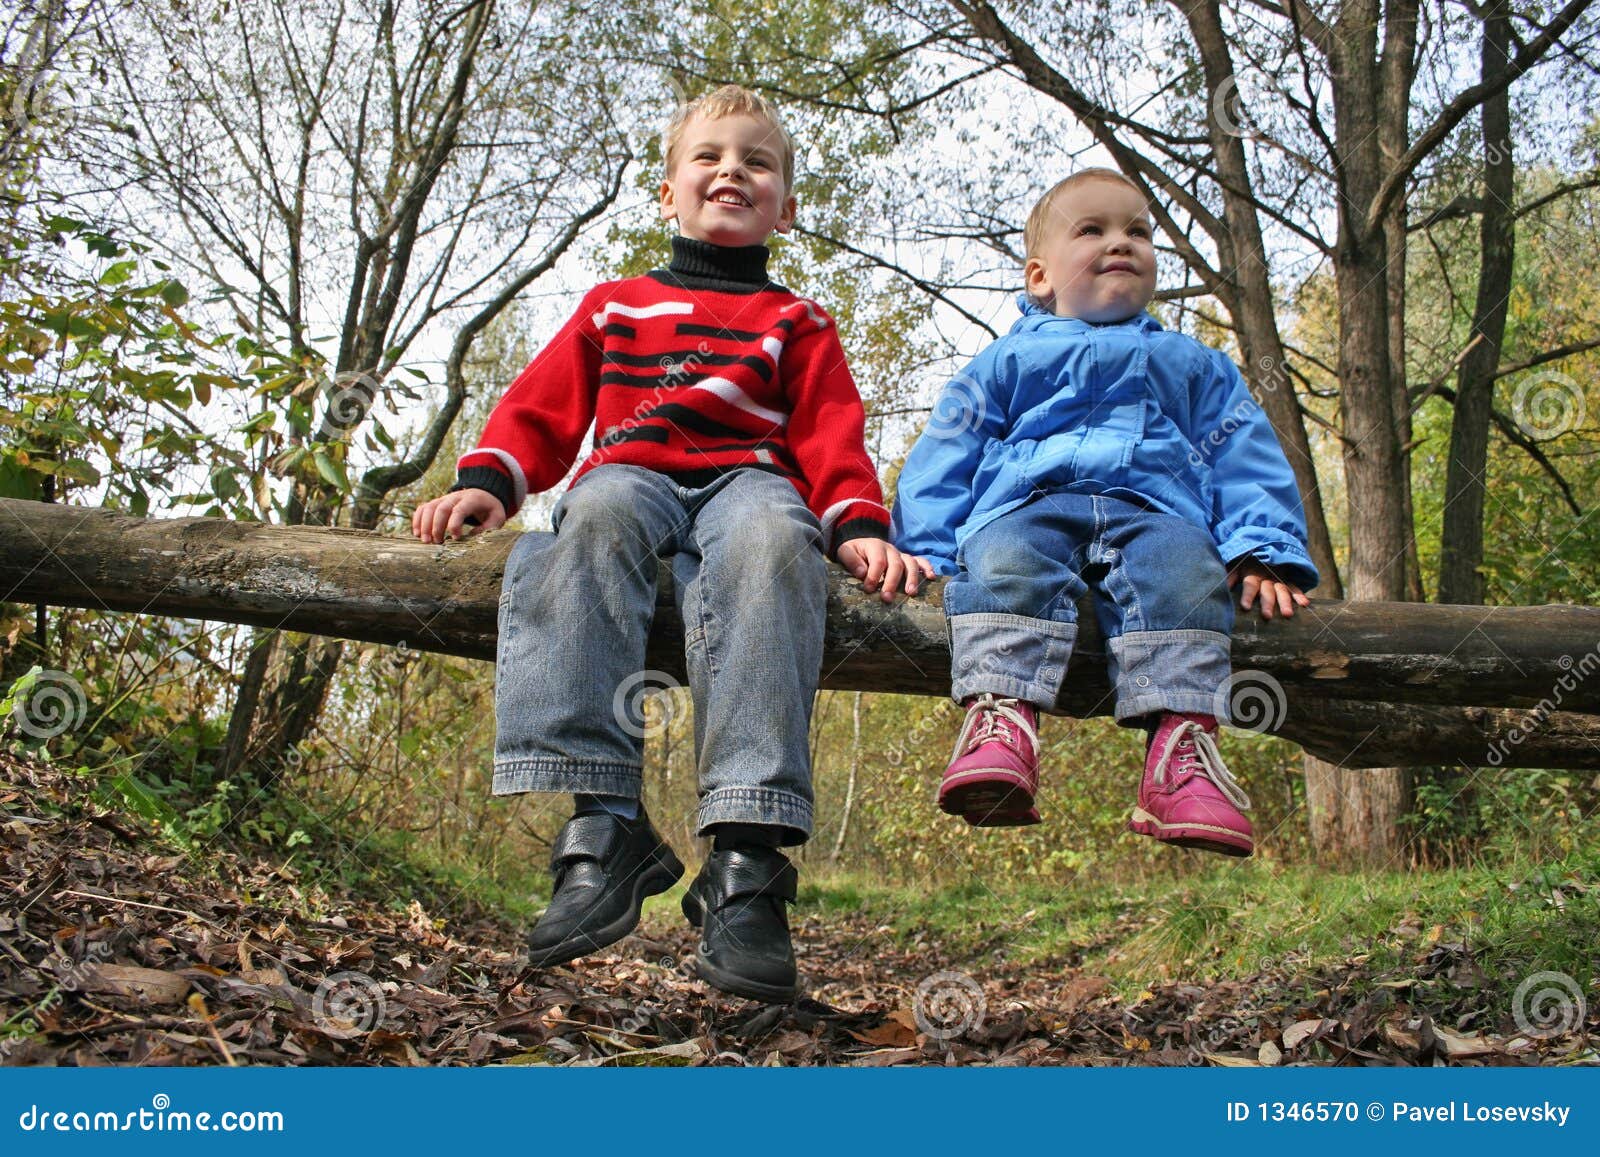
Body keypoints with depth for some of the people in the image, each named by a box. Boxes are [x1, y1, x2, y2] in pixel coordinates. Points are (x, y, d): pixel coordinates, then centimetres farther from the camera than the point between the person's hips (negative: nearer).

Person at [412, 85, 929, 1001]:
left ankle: (747, 856, -52)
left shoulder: (798, 324, 27)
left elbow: (831, 436, 12)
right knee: (595, 521, -38)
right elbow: (544, 408, 22)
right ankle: (603, 820, -48)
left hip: (749, 476, -1)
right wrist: (488, 480, 1)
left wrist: (859, 526, -9)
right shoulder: (614, 306, 31)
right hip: (631, 472, 1)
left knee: (771, 540, -40)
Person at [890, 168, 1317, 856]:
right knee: (1004, 563, -36)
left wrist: (1264, 551, 5)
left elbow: (1246, 460, 23)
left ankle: (1181, 734, -47)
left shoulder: (1194, 365, 33)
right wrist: (926, 552, 1)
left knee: (1183, 571, -35)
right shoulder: (1005, 362, 28)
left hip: (1154, 511, 1)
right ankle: (1000, 717, -51)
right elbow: (941, 462, 18)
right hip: (1026, 505, 0)